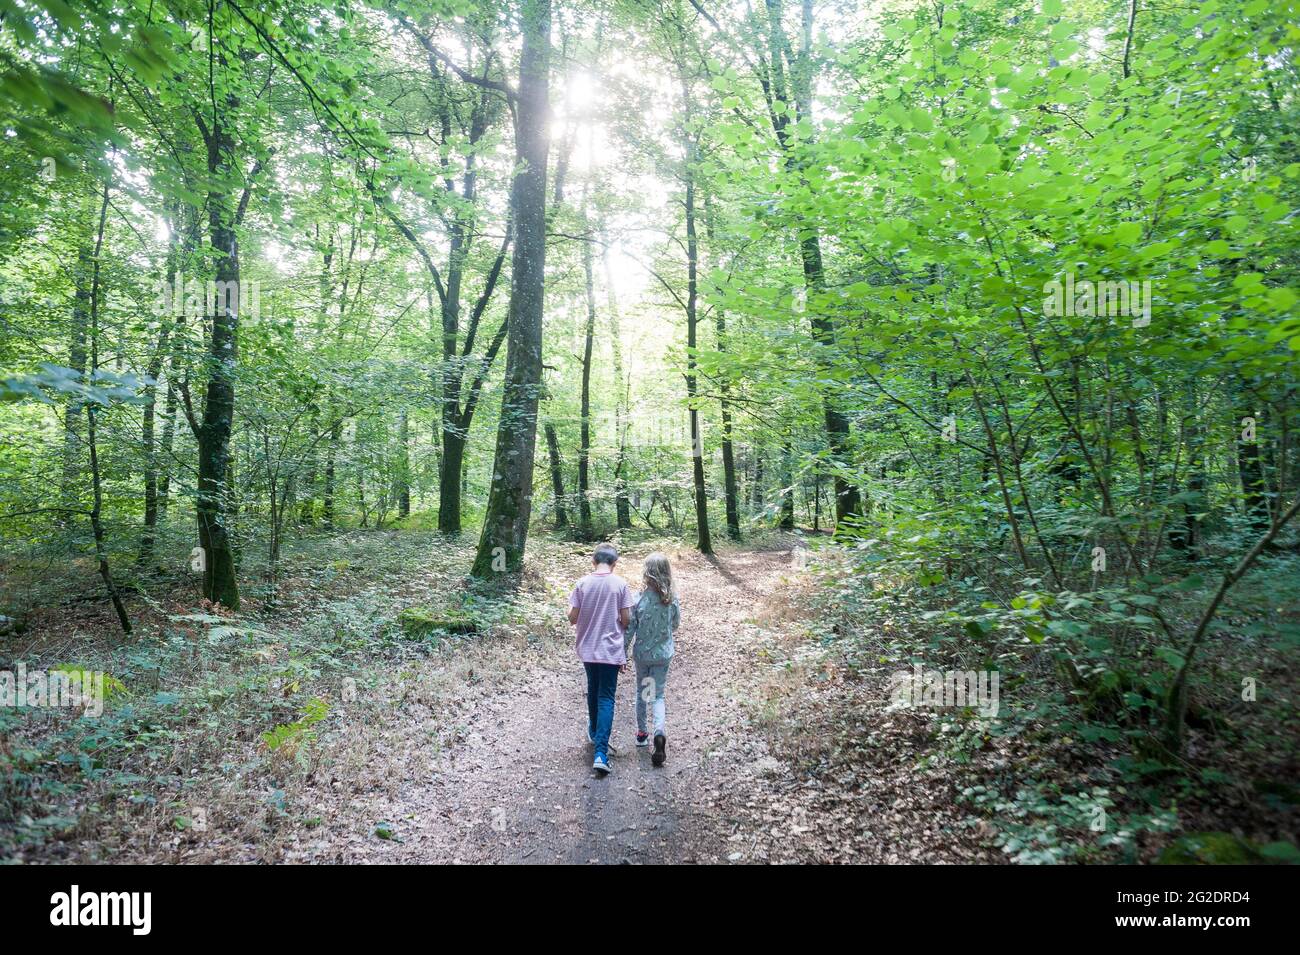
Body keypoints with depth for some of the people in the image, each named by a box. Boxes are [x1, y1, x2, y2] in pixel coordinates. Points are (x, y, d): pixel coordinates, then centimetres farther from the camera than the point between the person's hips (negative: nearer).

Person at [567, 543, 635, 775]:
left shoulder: (582, 584, -4)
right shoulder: (621, 584, -8)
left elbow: (572, 618, -3)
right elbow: (626, 621, -7)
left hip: (587, 649, 2)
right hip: (611, 650, -2)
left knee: (593, 692, 23)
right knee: (606, 698, 0)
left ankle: (595, 733, 42)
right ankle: (601, 753, -9)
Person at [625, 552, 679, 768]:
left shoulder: (639, 599, -17)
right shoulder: (672, 599, -11)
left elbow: (629, 629, -11)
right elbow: (675, 624, 4)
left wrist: (622, 654, 0)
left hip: (642, 653, -1)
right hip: (663, 653, 1)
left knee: (641, 692, 20)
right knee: (658, 695, 9)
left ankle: (641, 733, 32)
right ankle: (659, 732, -16)